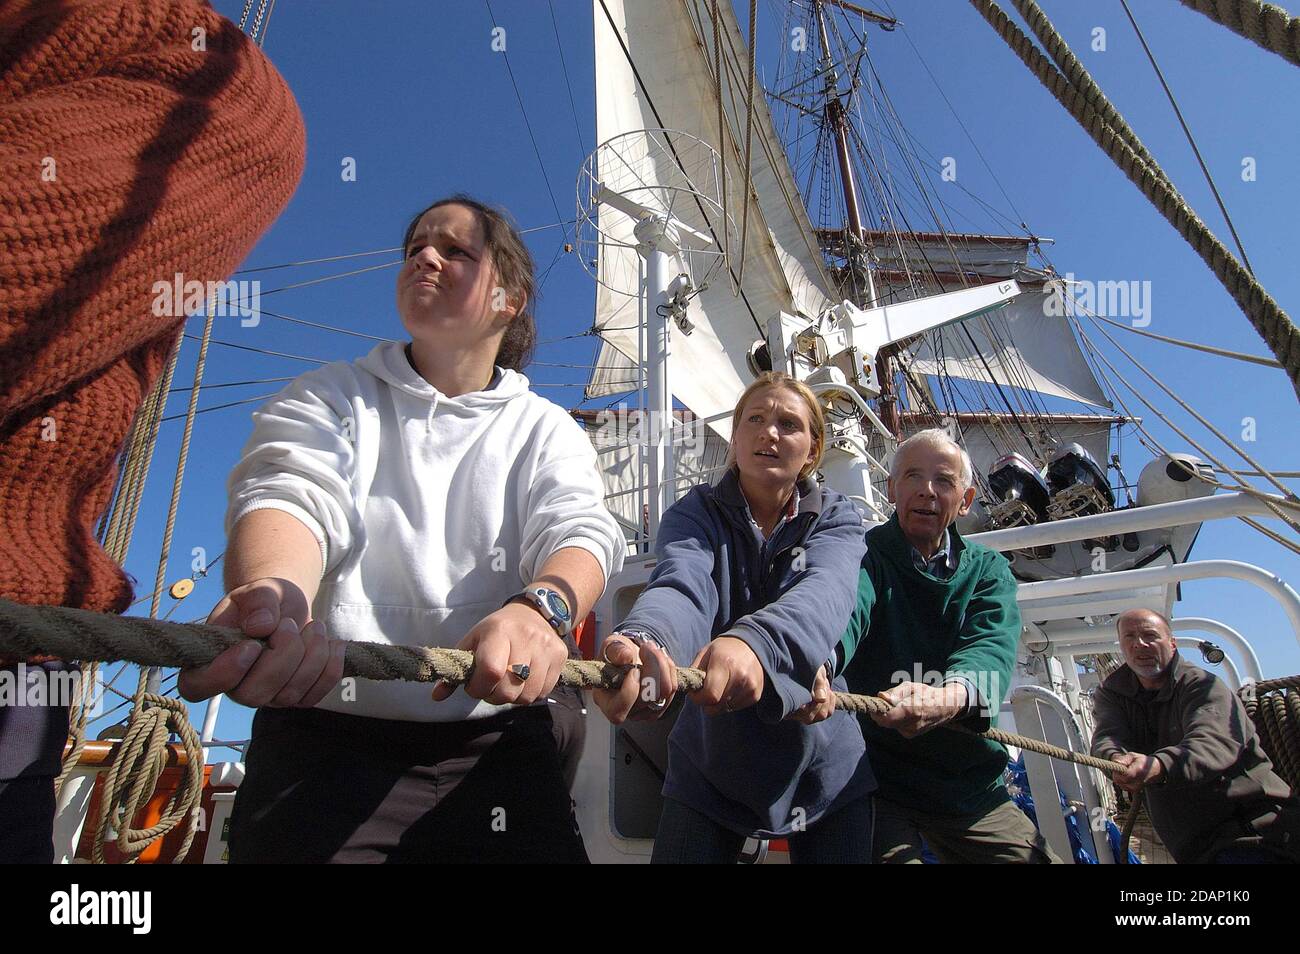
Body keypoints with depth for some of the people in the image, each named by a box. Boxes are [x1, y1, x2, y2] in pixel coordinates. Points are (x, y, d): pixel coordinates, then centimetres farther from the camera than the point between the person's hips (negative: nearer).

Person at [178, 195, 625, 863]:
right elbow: (293, 496, -10)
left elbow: (580, 530, -7)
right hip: (331, 736, 0)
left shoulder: (546, 430, 10)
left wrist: (540, 607, -32)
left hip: (502, 741, 1)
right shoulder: (327, 400, 9)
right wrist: (270, 594, -35)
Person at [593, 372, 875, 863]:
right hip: (710, 769, 0)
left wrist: (752, 642, -51)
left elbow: (822, 593, -28)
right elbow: (680, 586, -29)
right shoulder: (695, 513, -7)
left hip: (827, 770, 1)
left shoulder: (837, 518, -5)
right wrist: (644, 641, -54)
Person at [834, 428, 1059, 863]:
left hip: (970, 783, 4)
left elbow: (991, 648, -17)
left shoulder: (988, 570, 4)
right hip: (877, 776, -3)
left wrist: (948, 697, -40)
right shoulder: (866, 555, -6)